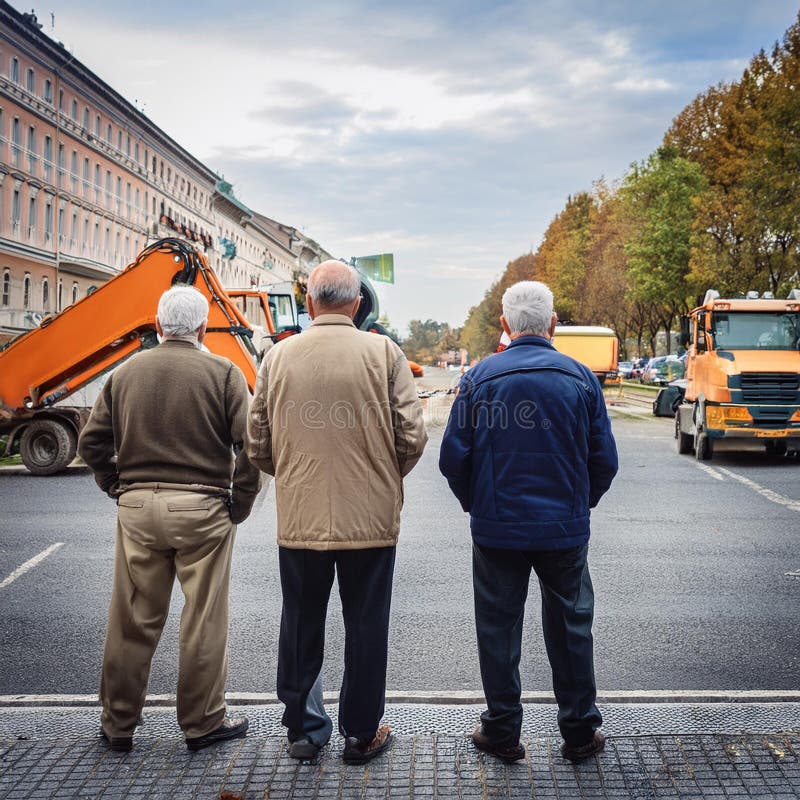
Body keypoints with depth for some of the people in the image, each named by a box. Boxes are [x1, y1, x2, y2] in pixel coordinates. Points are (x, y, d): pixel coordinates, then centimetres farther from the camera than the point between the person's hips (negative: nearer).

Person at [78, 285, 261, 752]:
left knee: (132, 622, 11)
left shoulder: (126, 374, 7)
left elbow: (92, 443, 6)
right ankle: (203, 723, 17)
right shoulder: (223, 373, -3)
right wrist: (240, 504, 0)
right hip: (202, 509, -3)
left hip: (137, 508, 4)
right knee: (204, 622, 7)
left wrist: (120, 489, 13)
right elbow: (250, 445, -10)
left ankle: (118, 723, 22)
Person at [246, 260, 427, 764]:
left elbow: (258, 444, 3)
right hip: (371, 517, -1)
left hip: (298, 518, 2)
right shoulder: (384, 353, -8)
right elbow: (413, 437, -7)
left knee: (301, 626, 16)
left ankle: (303, 729, 29)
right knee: (365, 627, 12)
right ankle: (361, 734, 24)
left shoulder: (279, 356, -2)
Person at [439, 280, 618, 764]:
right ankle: (580, 733, 25)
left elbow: (453, 457, -5)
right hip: (566, 530, 1)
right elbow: (605, 460, 0)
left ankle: (503, 733, 23)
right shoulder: (580, 377, -3)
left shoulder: (480, 377, -7)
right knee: (571, 628, 15)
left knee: (499, 629, 12)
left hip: (497, 528, -1)